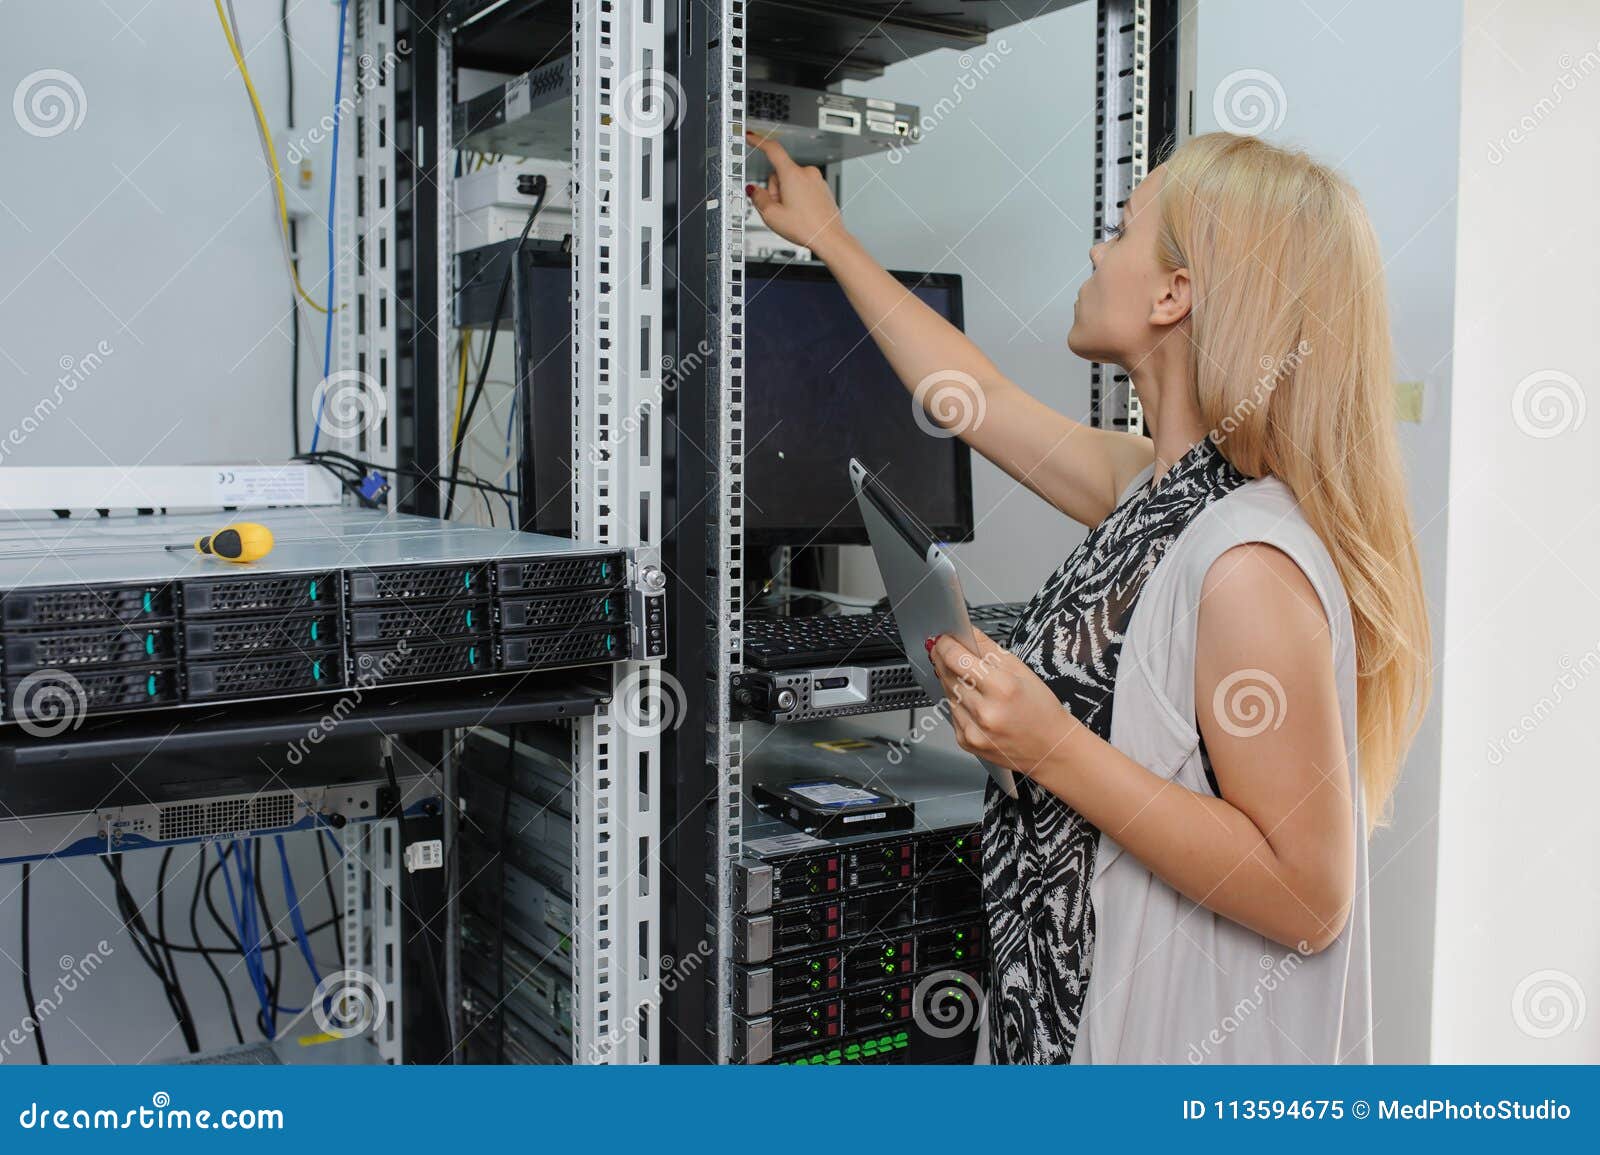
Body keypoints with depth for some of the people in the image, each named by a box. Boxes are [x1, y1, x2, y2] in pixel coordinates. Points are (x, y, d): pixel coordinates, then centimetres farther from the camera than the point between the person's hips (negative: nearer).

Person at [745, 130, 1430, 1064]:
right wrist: (828, 237, 23)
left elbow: (1310, 897, -25)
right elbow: (978, 402, 14)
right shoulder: (1155, 490, 0)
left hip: (1194, 1054, -8)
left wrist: (1057, 751, -28)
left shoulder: (1249, 561, -27)